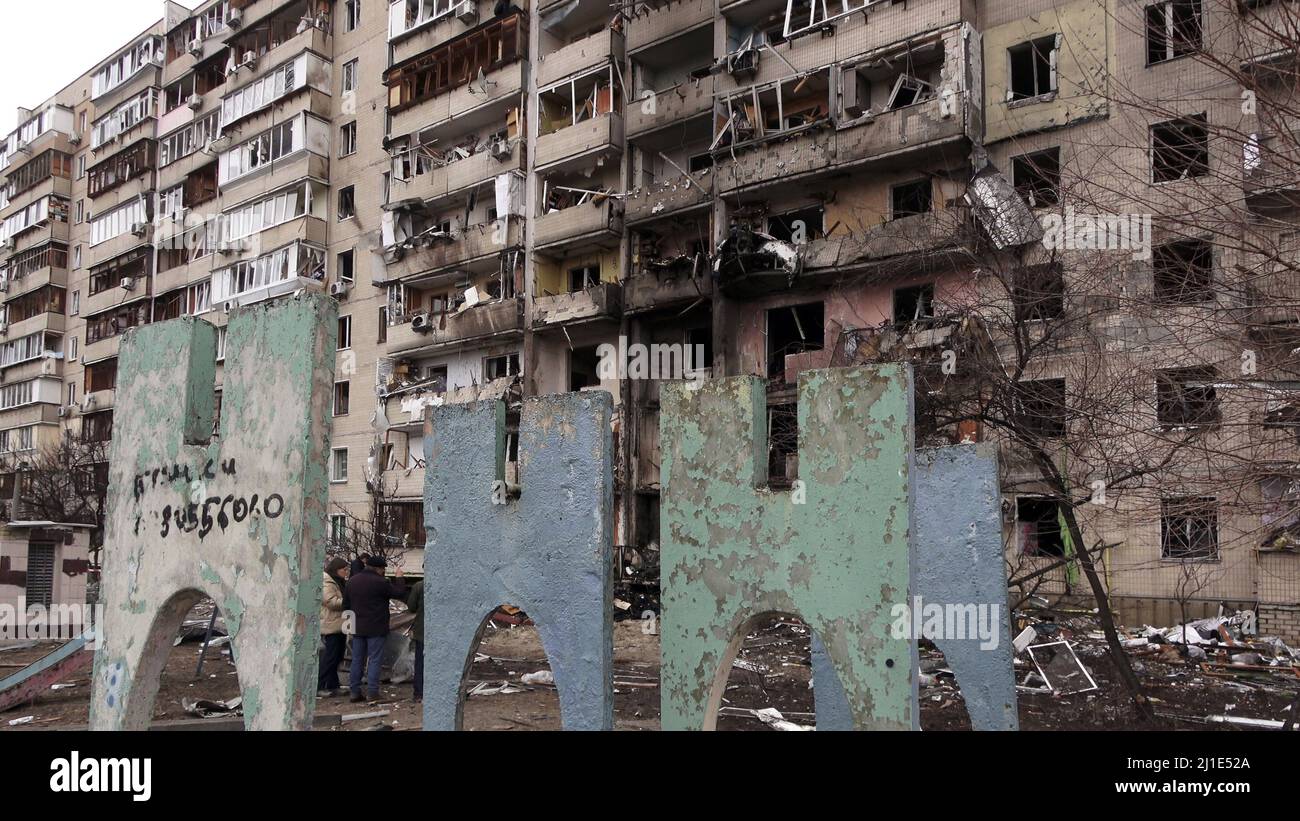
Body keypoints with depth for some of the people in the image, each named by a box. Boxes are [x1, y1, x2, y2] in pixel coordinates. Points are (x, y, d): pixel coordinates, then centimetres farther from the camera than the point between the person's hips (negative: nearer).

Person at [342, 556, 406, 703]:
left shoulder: (352, 581, 10)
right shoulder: (380, 582, -14)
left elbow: (345, 604, 15)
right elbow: (400, 593, -9)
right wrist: (399, 578, 5)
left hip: (357, 628, 6)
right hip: (376, 629, -6)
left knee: (357, 660, 12)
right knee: (375, 660, -1)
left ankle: (354, 691, 13)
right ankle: (372, 692, -3)